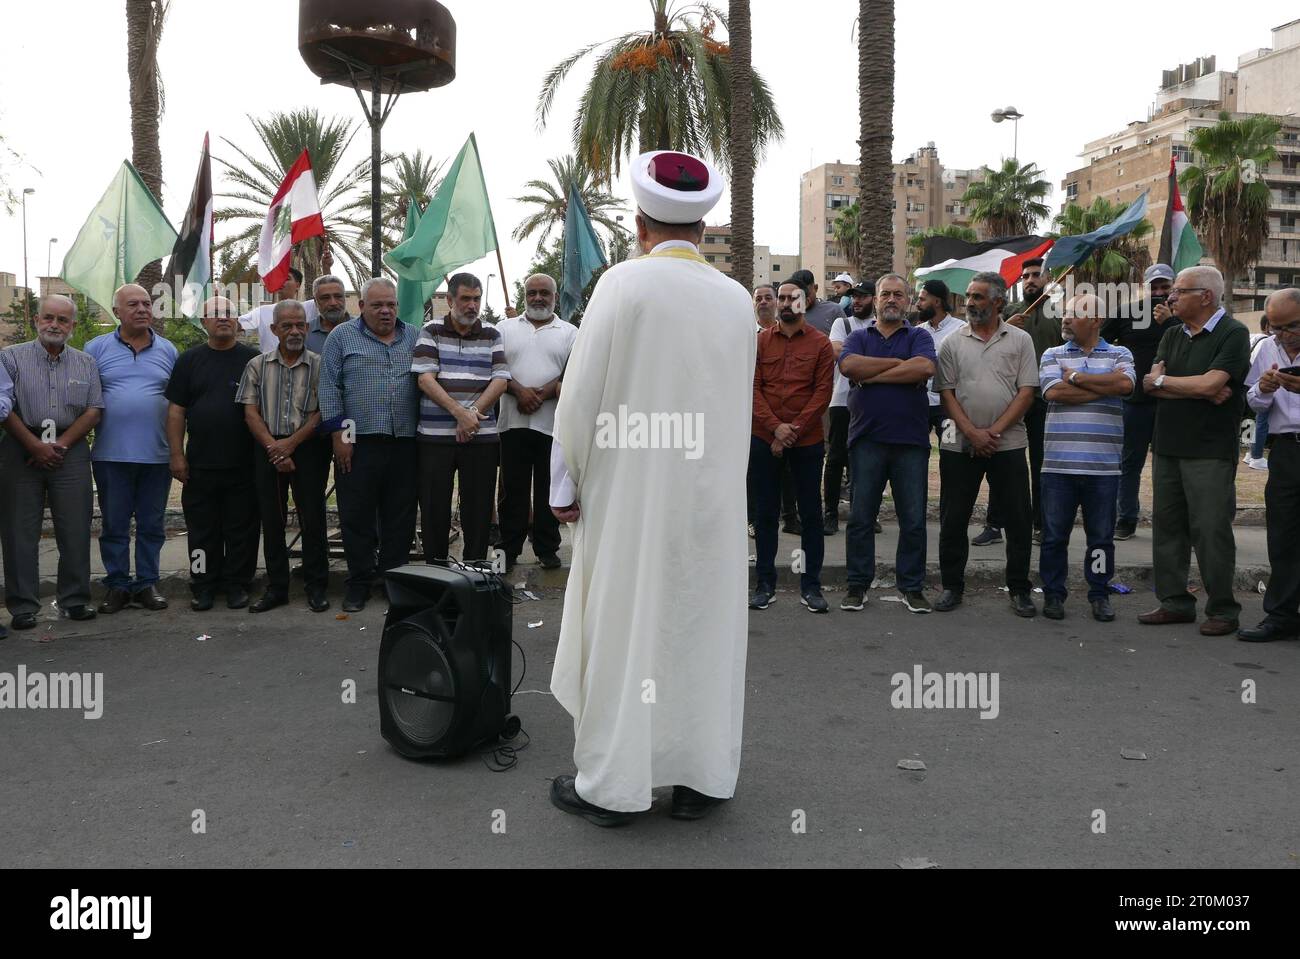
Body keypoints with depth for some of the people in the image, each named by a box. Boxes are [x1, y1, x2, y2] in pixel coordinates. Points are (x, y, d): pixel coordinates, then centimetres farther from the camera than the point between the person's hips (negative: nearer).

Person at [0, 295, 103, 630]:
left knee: (75, 529, 3)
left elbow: (94, 410, 5)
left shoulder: (86, 364, 11)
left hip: (70, 452, 2)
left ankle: (75, 599, 12)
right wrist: (36, 446, -11)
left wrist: (61, 445, -6)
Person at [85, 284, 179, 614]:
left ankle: (147, 583, 17)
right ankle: (117, 584, 17)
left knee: (152, 525, 8)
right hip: (111, 454, -1)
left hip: (157, 454, 1)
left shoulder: (167, 350, 9)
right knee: (114, 524, 6)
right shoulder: (97, 348, 4)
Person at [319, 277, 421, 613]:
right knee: (356, 516, 3)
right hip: (358, 442, -2)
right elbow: (329, 388, 0)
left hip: (405, 443, 3)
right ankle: (359, 581, 15)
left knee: (401, 515, 8)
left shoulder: (415, 338, 13)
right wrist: (339, 434, -7)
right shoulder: (342, 336, 5)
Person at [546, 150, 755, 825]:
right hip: (713, 497, 4)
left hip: (629, 494, -4)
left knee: (622, 627, 5)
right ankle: (699, 778, 22)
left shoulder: (624, 284, -8)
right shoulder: (737, 300, 4)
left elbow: (582, 394, -9)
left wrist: (564, 484, -1)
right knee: (703, 626, 11)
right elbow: (741, 408, 10)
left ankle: (611, 786, 16)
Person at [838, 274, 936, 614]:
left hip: (911, 440, 0)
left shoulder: (919, 336, 10)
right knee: (861, 517, 4)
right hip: (866, 438, 1)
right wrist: (898, 363, -8)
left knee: (913, 519, 5)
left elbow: (924, 368, -13)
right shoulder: (859, 337, 13)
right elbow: (848, 365, -10)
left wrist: (872, 375, -9)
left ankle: (912, 586, 16)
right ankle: (857, 584, 15)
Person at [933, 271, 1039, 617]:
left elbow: (1026, 392, -2)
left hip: (1008, 443, -1)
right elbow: (946, 393, 1)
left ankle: (1019, 589, 16)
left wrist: (994, 431, -11)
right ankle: (952, 586, 18)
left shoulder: (1020, 340, 4)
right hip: (959, 445, 1)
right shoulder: (953, 342, 6)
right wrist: (972, 433, -11)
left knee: (1017, 519, 3)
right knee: (953, 519, 5)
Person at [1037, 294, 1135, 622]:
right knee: (1054, 535, 5)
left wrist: (1076, 377, -8)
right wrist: (1106, 386, -7)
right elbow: (1054, 392, -10)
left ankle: (1100, 594, 21)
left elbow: (1126, 384, -14)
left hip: (1103, 466, 0)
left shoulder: (1119, 355, 8)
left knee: (1102, 536, 8)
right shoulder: (1052, 355, 8)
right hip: (1059, 463, 0)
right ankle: (1053, 594, 18)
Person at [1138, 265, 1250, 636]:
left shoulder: (1233, 334, -6)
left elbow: (1210, 384, -19)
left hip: (1210, 452, -7)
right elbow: (1151, 384, 0)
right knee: (1167, 525, 9)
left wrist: (1162, 380, -5)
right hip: (1168, 447, 7)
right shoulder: (1173, 335, 14)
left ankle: (1222, 609, 8)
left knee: (1211, 530, -4)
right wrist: (1202, 392, -12)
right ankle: (1175, 602, 19)